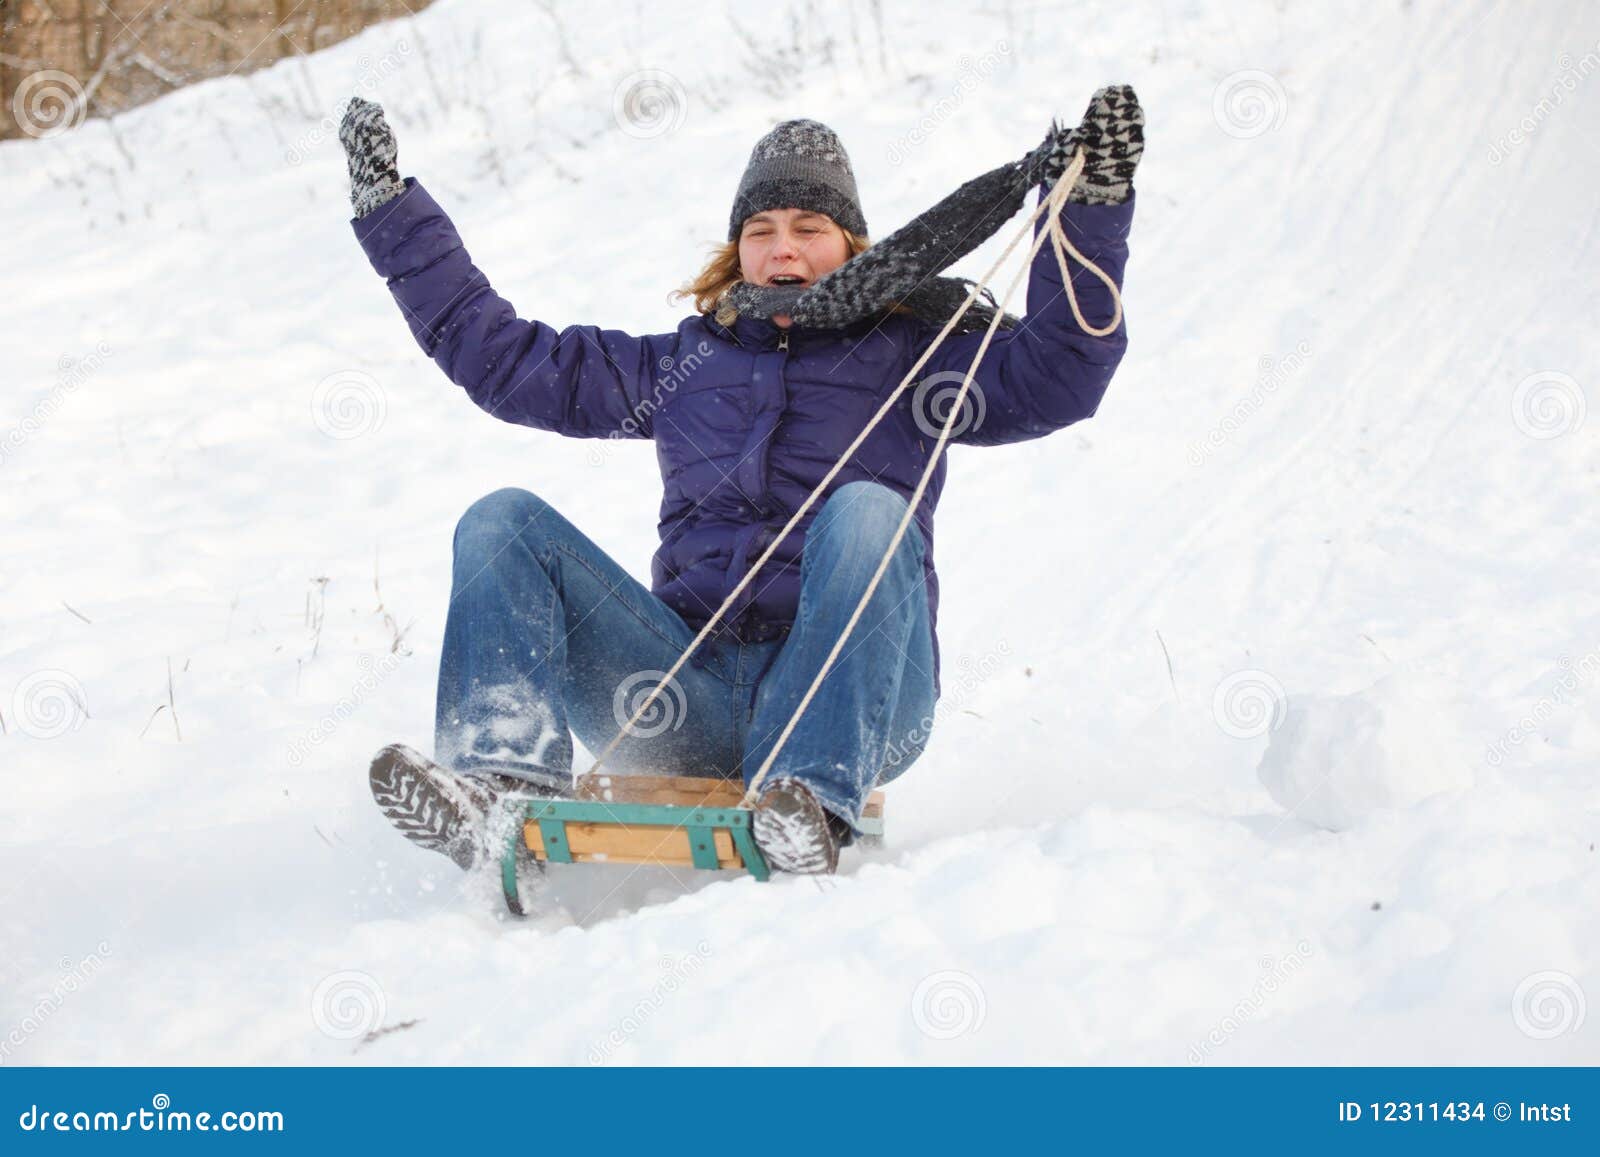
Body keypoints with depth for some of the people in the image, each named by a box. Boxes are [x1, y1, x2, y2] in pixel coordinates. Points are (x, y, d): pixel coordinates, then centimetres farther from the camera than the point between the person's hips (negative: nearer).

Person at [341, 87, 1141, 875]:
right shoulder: (681, 366, 23)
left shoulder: (909, 357, 14)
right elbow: (495, 353, 26)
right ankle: (503, 782, -34)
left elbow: (1056, 377, -2)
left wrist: (1092, 203, -10)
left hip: (848, 692, -3)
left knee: (866, 511, -30)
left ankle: (817, 795, -45)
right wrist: (389, 209, 25)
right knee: (503, 522, -9)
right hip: (692, 699, 3)